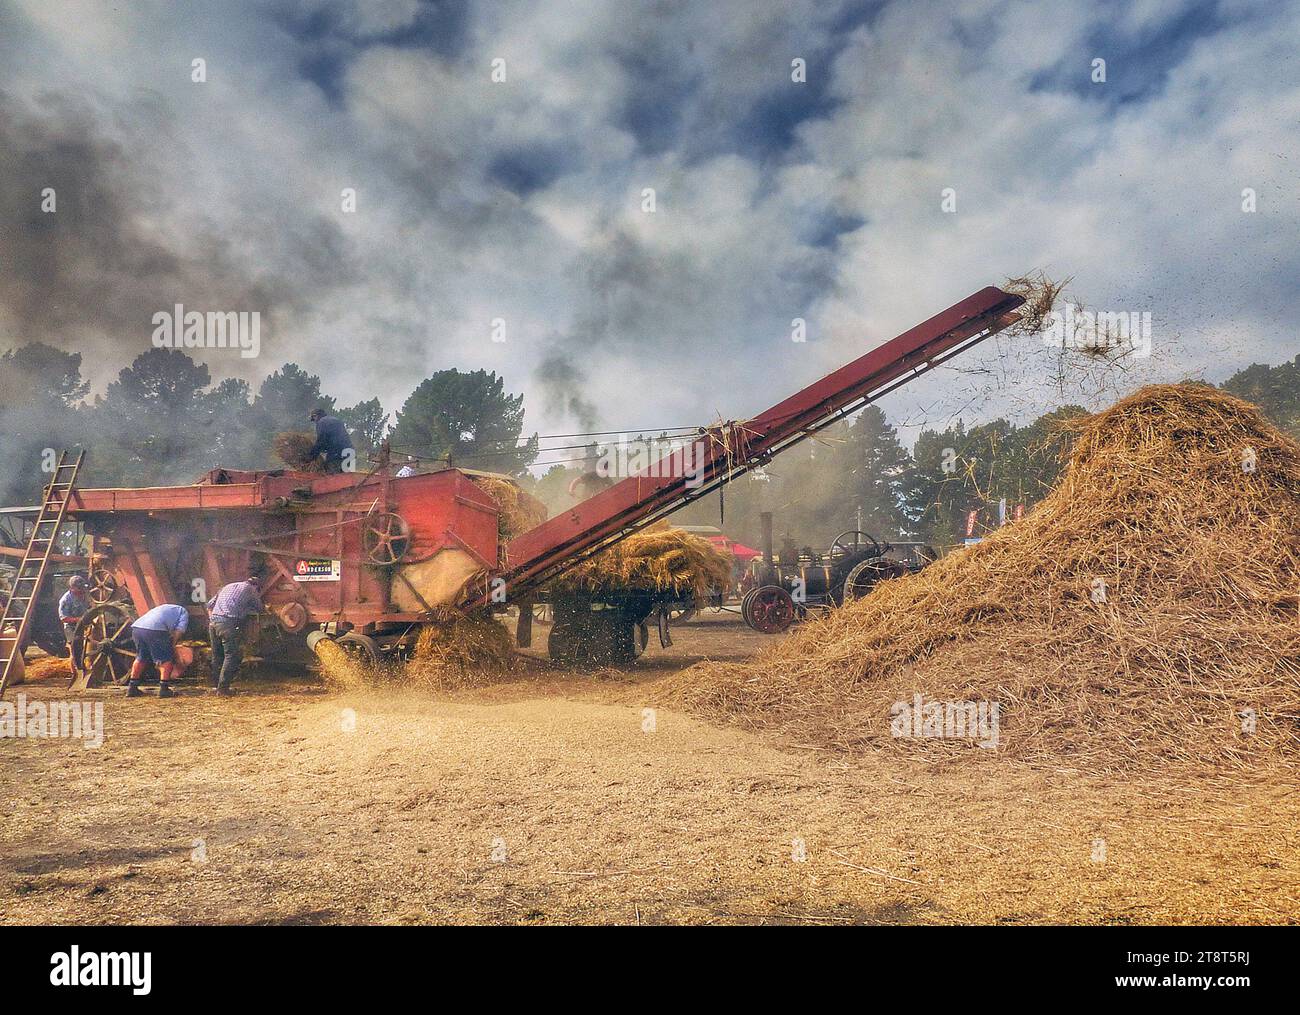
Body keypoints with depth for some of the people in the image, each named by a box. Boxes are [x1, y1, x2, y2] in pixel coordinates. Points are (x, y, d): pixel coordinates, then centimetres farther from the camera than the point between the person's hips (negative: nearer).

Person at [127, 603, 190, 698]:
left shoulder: (165, 608, 41)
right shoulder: (184, 612, 21)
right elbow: (180, 629, 2)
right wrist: (173, 644, 11)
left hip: (136, 627, 7)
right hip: (154, 629, -7)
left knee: (141, 658, 24)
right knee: (166, 660, 5)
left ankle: (132, 688, 27)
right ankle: (164, 689, 0)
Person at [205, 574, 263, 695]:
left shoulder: (228, 586, 28)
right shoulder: (250, 589, 11)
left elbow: (210, 604, 24)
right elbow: (259, 609, 20)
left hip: (213, 622, 7)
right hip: (229, 623, -7)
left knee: (217, 655, 15)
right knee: (231, 655, -2)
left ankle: (216, 685, 21)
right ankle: (223, 687, -6)